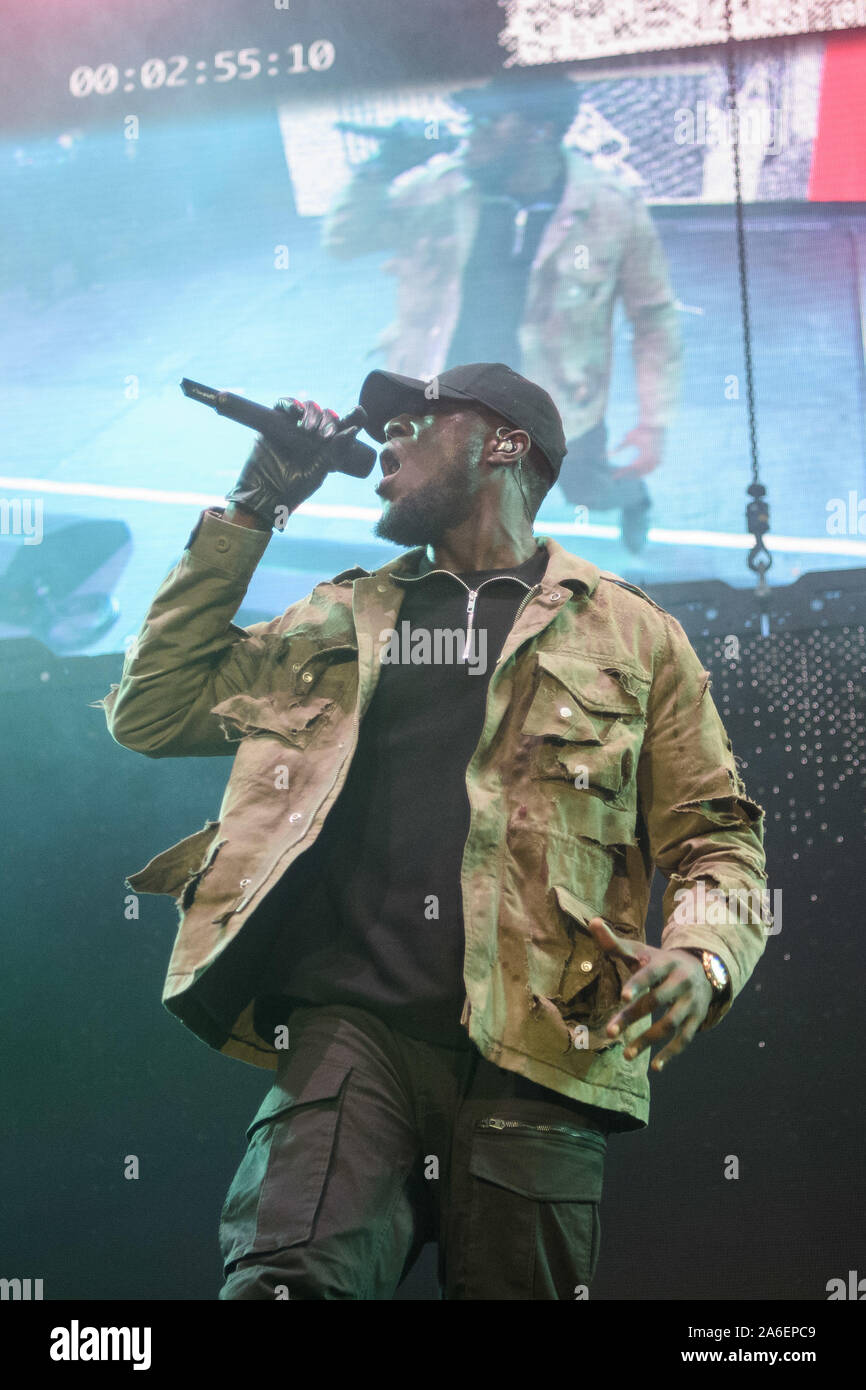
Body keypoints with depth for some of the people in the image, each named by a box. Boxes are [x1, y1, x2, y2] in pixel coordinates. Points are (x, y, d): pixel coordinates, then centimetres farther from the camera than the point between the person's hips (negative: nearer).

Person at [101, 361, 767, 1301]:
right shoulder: (341, 619, 26)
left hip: (534, 1048, 0)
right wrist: (251, 510, 20)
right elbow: (152, 712, 20)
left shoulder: (632, 635, 17)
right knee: (288, 1276, -25)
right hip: (351, 1022, 1)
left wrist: (701, 956, -10)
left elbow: (714, 836, 13)